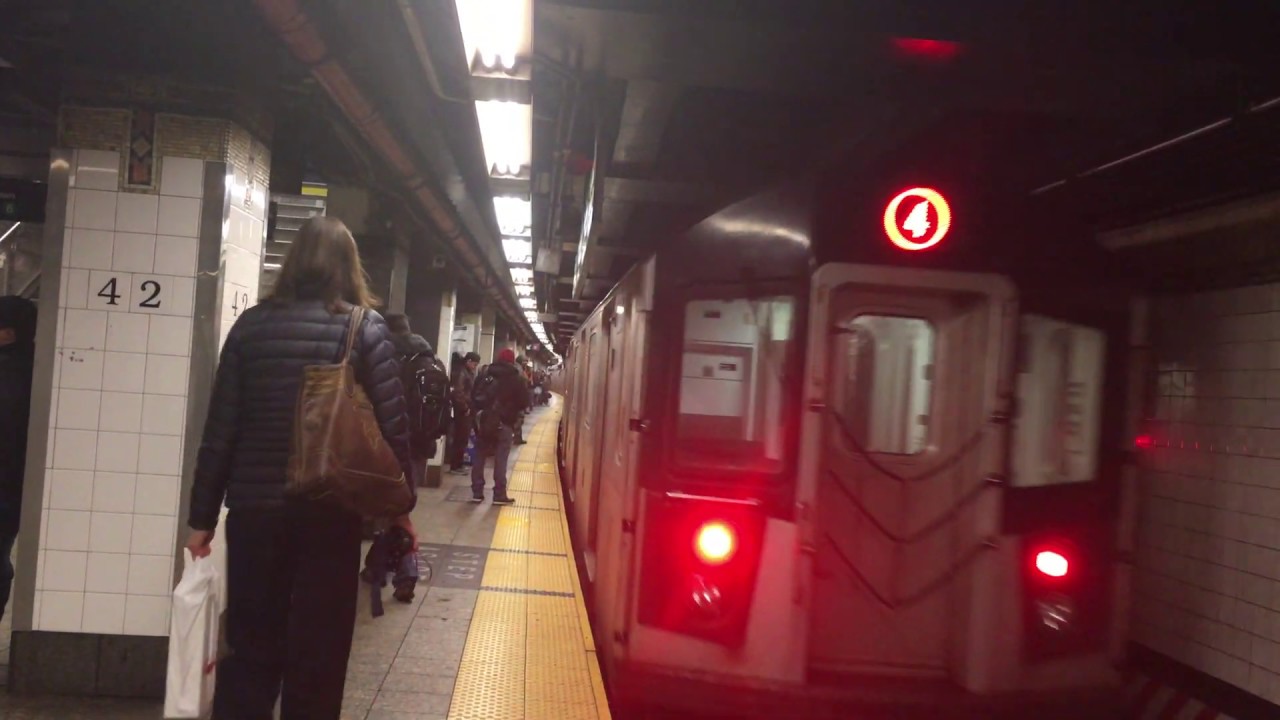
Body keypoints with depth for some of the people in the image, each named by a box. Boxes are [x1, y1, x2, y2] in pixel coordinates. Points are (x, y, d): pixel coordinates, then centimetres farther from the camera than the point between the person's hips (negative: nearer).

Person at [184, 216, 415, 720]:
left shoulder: (252, 324, 3)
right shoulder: (365, 327, -3)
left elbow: (220, 430, 1)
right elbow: (392, 424, -7)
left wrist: (202, 516, 8)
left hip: (255, 509, 2)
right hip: (332, 512, -2)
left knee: (250, 650, 13)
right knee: (318, 654, 10)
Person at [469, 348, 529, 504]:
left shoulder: (485, 375, 6)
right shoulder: (515, 380, -3)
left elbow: (474, 397, 7)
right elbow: (524, 401, -1)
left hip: (483, 421, 3)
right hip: (504, 423, -3)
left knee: (479, 457, 10)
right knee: (500, 459, 1)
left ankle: (477, 492, 10)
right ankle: (499, 494, 2)